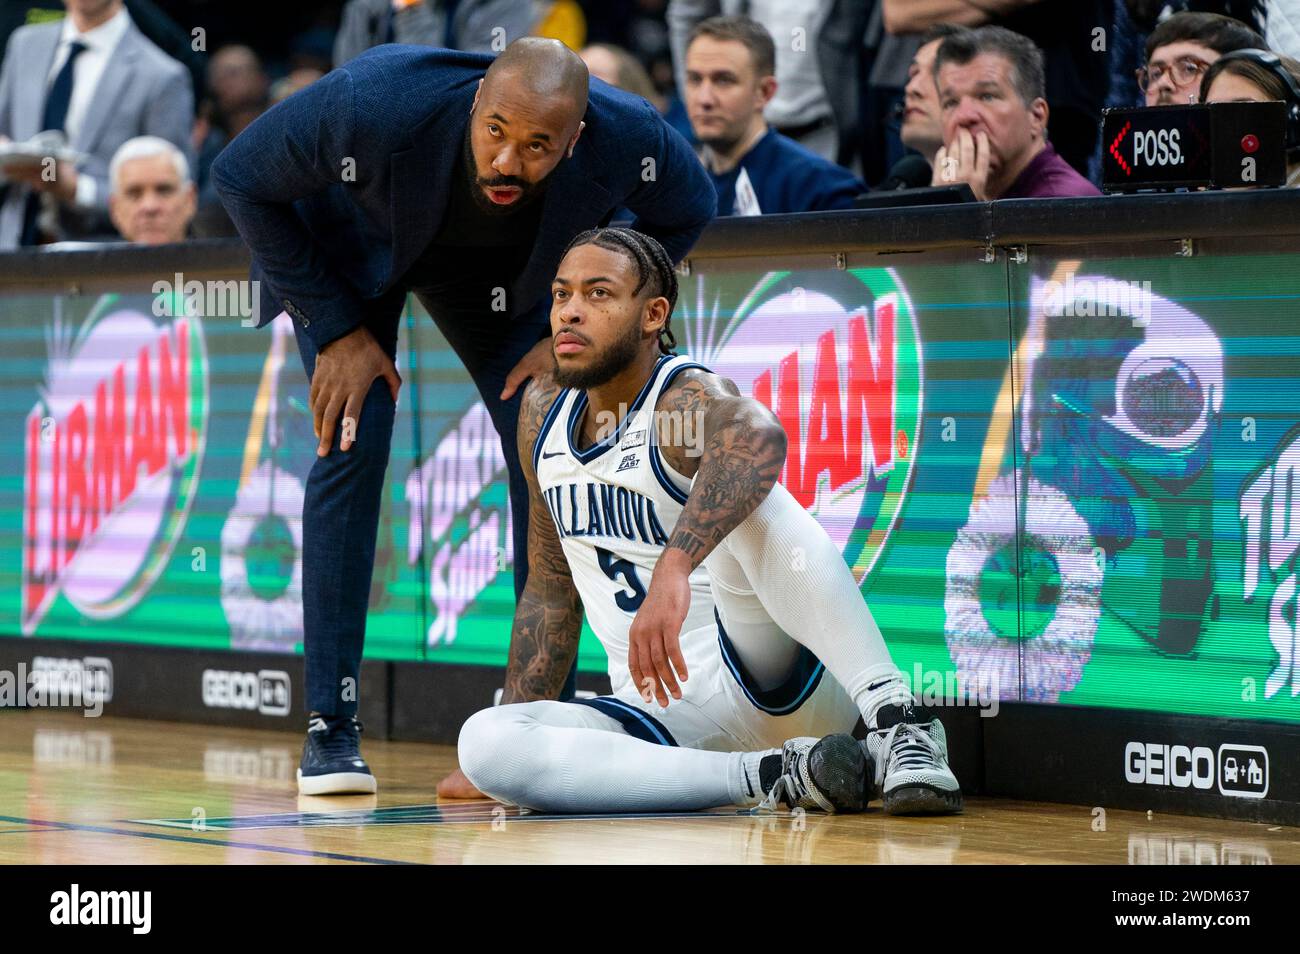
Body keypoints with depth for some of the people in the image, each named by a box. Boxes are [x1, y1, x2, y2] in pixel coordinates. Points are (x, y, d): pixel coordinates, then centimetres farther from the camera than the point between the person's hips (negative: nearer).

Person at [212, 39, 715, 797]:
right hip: (352, 244, -3)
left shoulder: (628, 139, -36)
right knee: (355, 445, -17)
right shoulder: (374, 109, -44)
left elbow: (687, 213, -10)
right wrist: (338, 330, -24)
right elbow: (241, 179, -26)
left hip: (500, 271, 3)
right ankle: (331, 730, -10)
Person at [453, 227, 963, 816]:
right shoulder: (544, 412, 9)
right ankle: (770, 775, -24)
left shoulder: (688, 401, -14)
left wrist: (674, 566, -55)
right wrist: (511, 733, 20)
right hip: (661, 715, 6)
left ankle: (895, 719, -39)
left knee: (741, 497, -32)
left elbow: (759, 438, -42)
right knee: (484, 742, -22)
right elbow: (551, 591, 22)